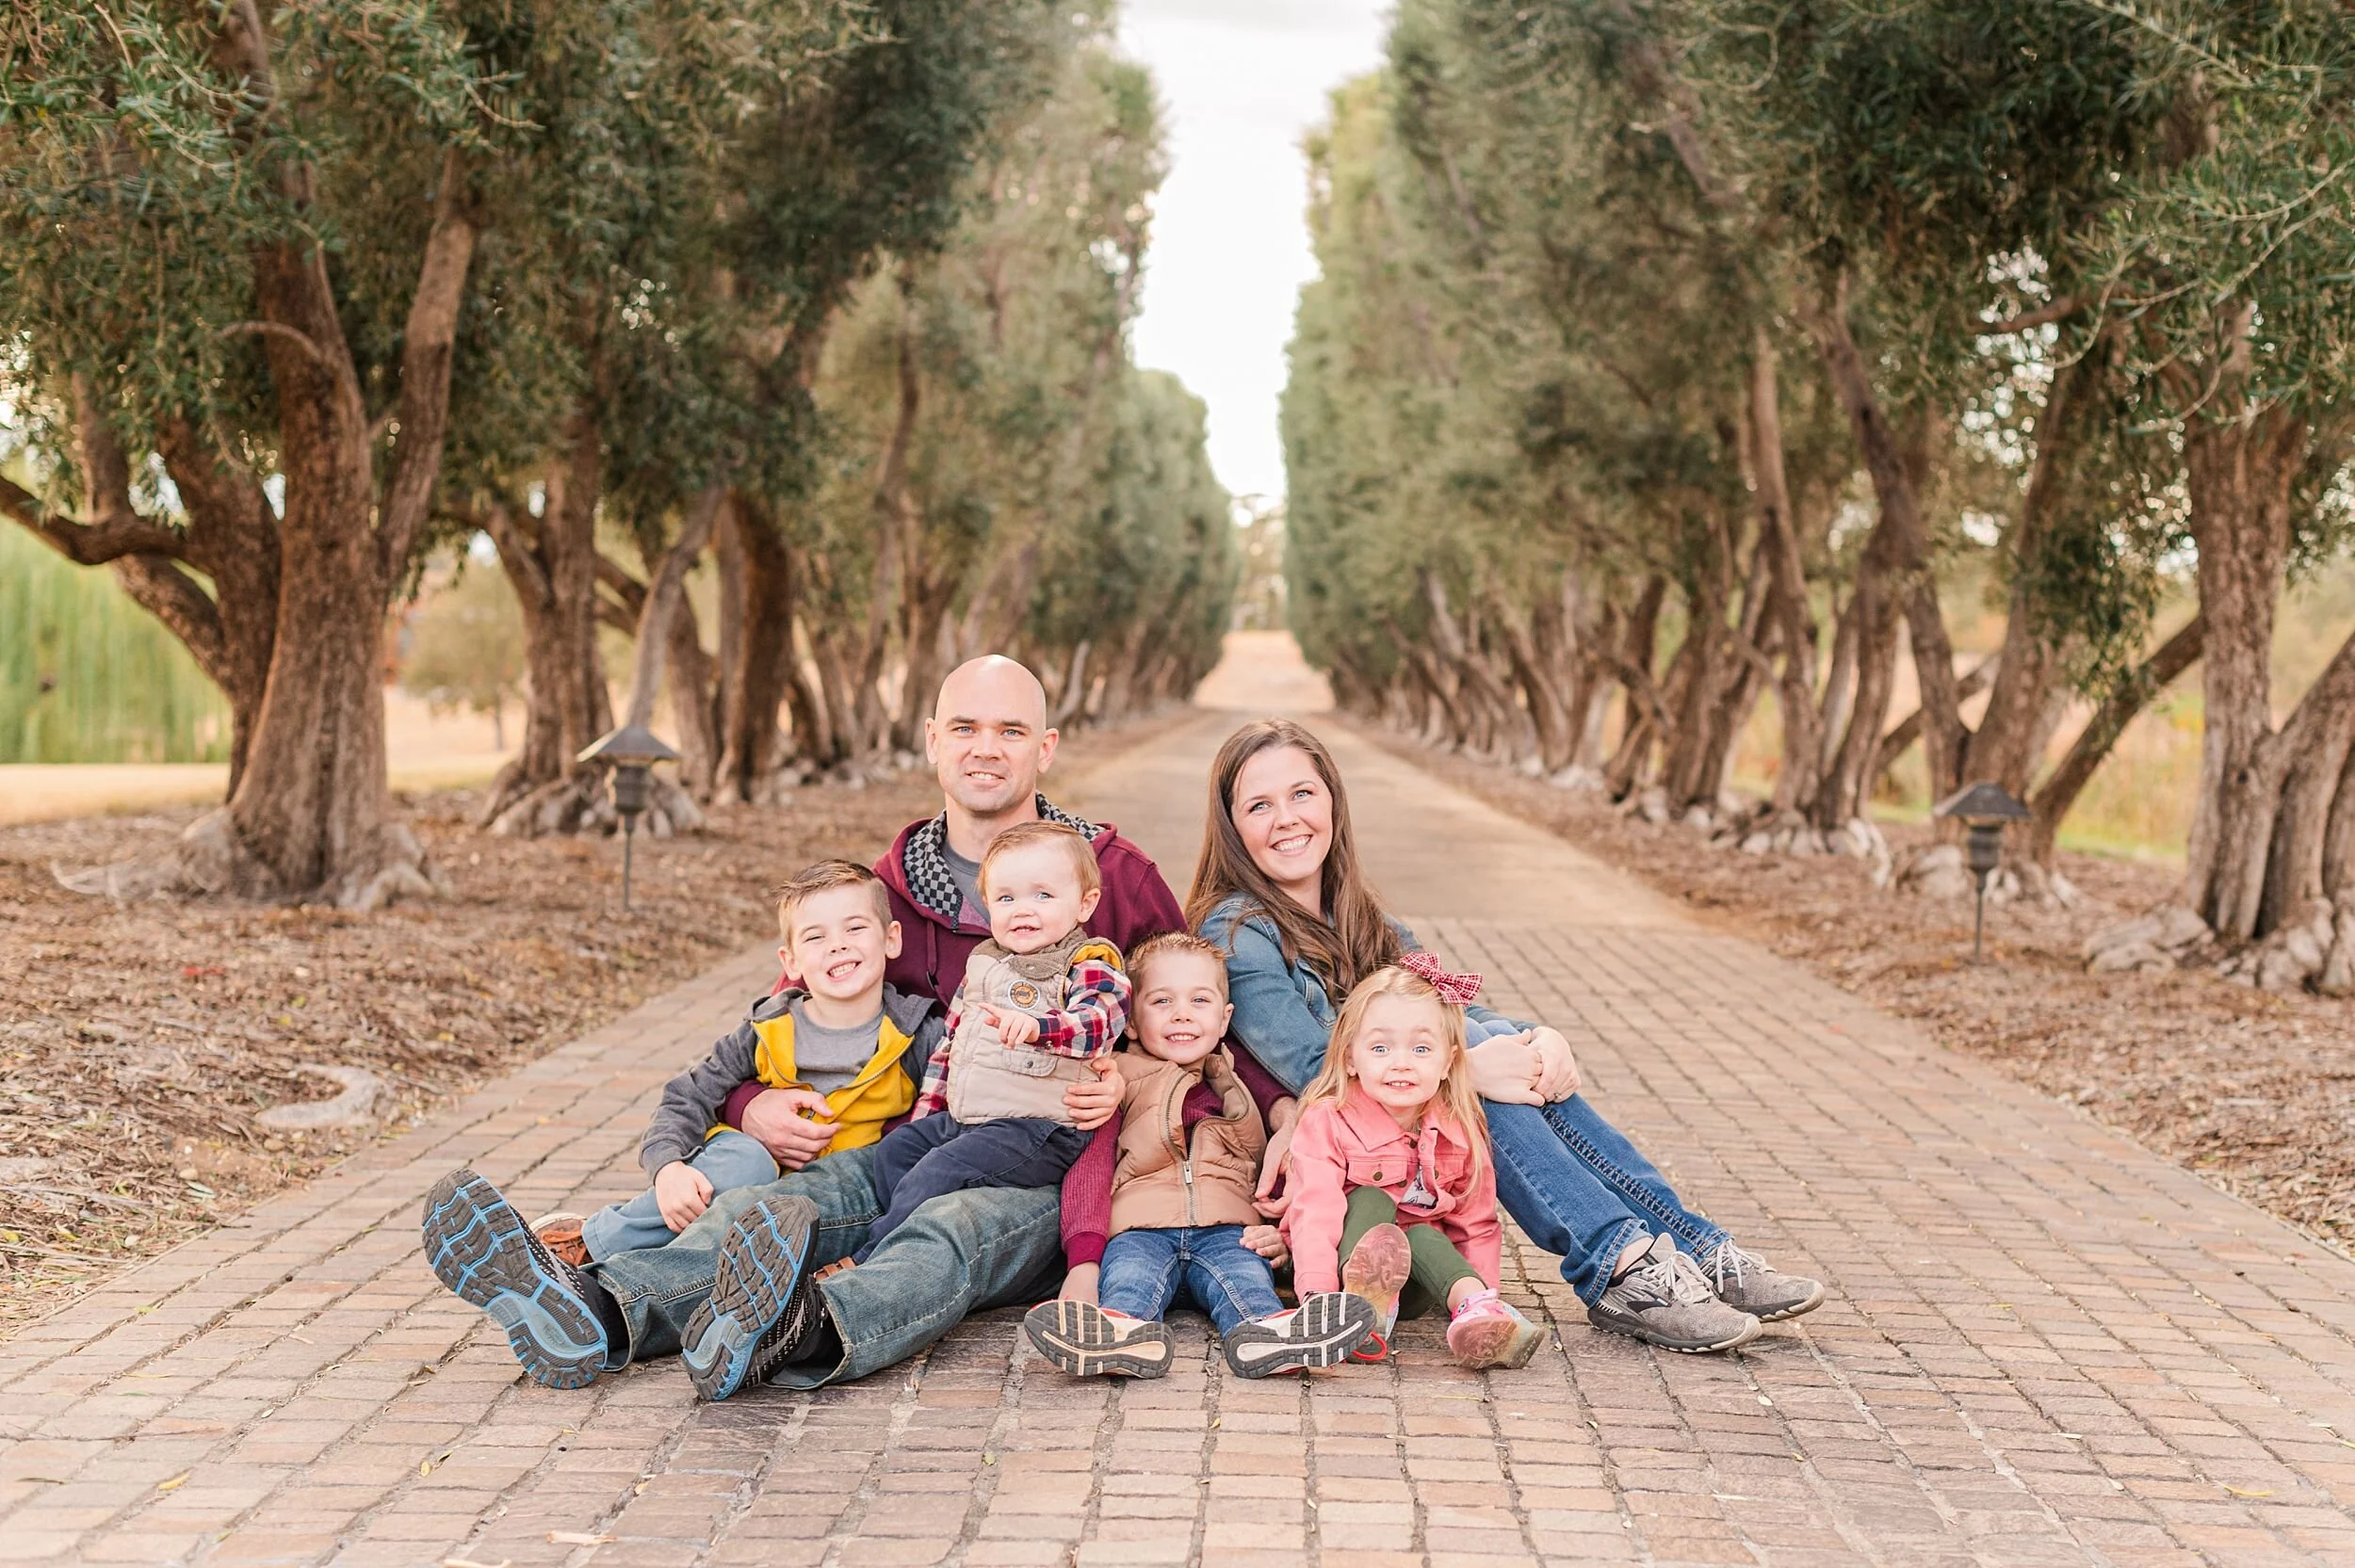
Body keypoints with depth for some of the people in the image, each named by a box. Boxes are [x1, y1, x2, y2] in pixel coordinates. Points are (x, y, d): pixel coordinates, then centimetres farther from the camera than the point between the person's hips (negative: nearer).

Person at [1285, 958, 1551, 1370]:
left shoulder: (1460, 1133, -3)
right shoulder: (1326, 1122, -15)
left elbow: (1478, 1226, 1)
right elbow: (1315, 1213, -27)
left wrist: (1481, 1296, -15)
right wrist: (1317, 1297, -42)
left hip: (1420, 1276, 2)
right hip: (1351, 1260, -2)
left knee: (1423, 1236, -27)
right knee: (1370, 1200, -27)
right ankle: (1364, 1305, -52)